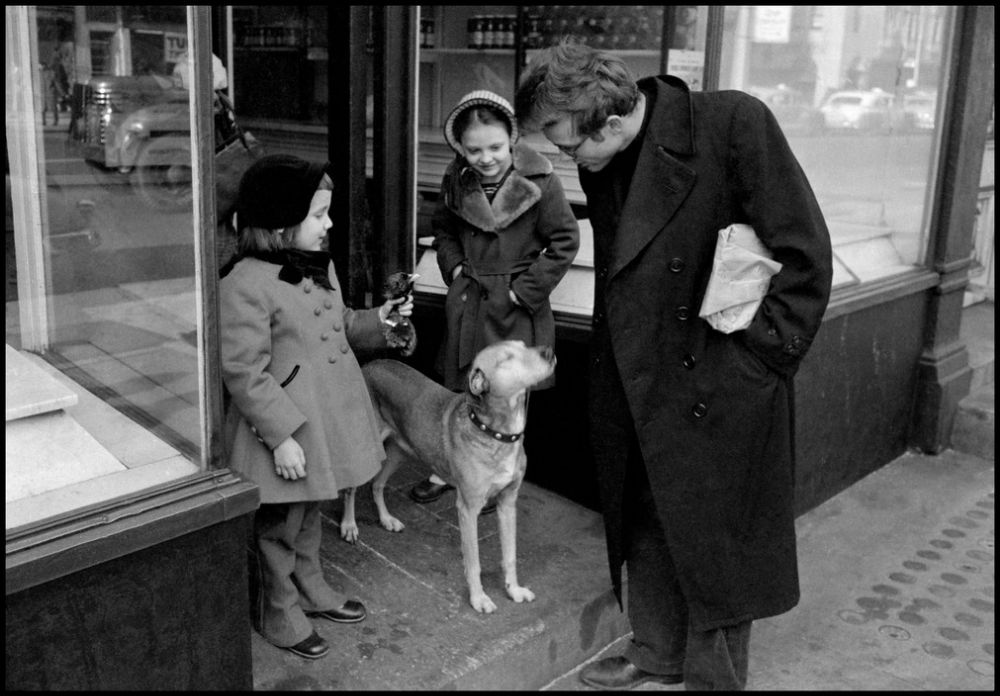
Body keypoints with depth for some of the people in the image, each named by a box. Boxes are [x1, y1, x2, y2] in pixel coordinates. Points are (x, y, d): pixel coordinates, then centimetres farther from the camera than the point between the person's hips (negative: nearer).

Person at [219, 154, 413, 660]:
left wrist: (376, 321, 2)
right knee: (280, 525, 11)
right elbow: (245, 373, -22)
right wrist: (281, 435, -22)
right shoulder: (244, 285, -23)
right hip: (284, 429, -8)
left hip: (327, 419, 8)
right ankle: (278, 613, 31)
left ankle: (310, 589, 44)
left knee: (309, 513, 25)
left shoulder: (319, 266, 5)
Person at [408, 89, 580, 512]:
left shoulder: (539, 180, -16)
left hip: (516, 306, -4)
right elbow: (443, 227, 16)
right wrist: (453, 267, 1)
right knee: (457, 389, 14)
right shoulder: (456, 180, -3)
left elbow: (565, 240, -10)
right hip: (467, 299, 4)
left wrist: (526, 289, -12)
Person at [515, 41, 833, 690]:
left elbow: (805, 252, -15)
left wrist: (757, 357, -14)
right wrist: (615, 359, 9)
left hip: (719, 392, -6)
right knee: (645, 531, 19)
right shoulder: (600, 166, 1)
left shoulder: (734, 123, -19)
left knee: (716, 546, 8)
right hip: (637, 388, 6)